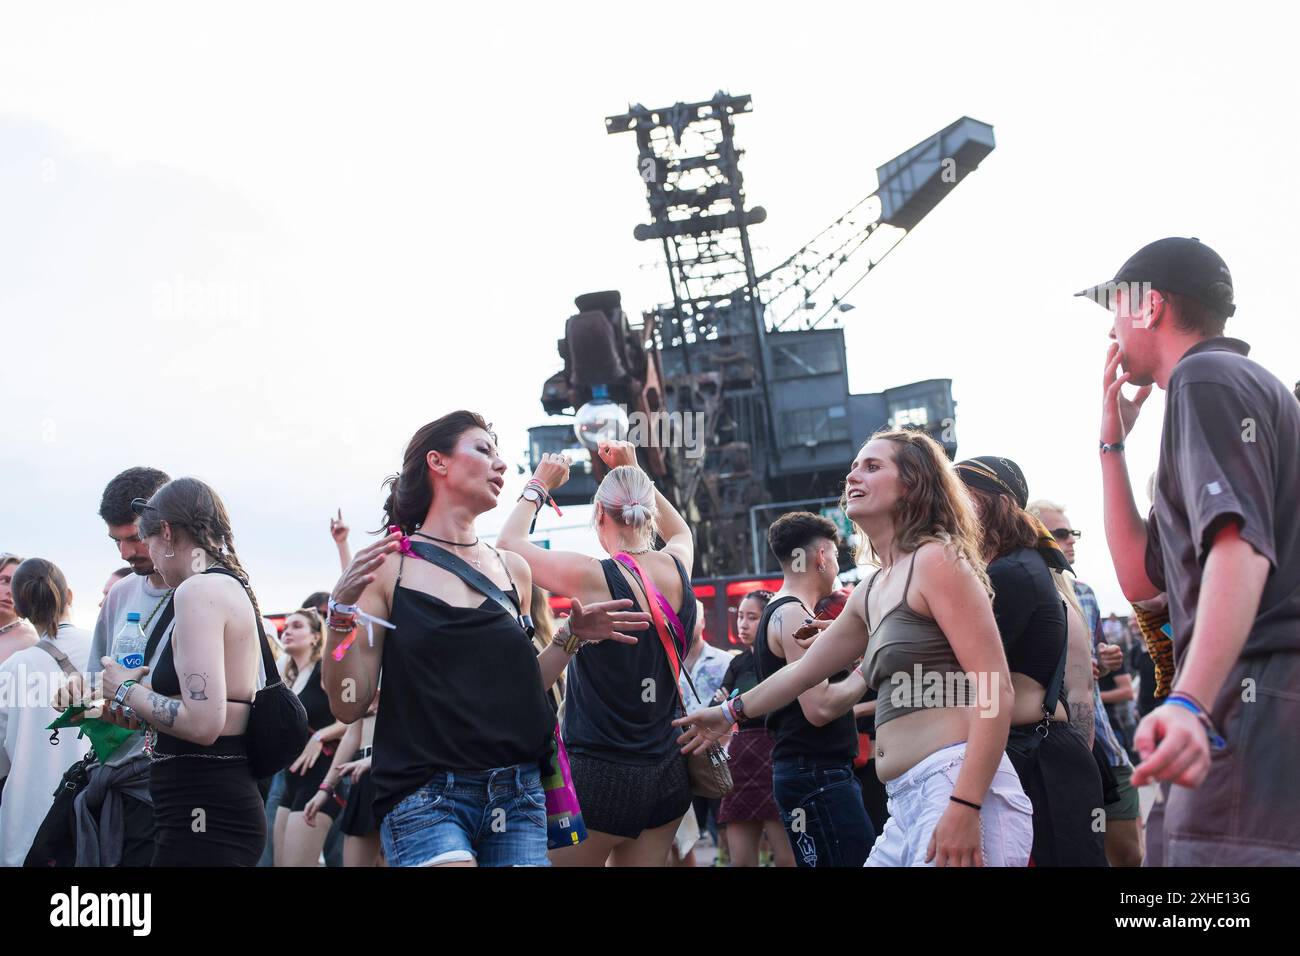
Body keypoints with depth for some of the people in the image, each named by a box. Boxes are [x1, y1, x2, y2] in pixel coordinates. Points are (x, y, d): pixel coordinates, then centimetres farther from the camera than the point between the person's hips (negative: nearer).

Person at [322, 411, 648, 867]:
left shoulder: (513, 569, 10)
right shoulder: (387, 565, -3)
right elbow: (348, 706, -5)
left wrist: (570, 637, 8)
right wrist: (343, 612, -17)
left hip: (516, 793, 5)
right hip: (425, 795, -5)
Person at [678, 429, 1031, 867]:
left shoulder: (936, 560, -6)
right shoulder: (871, 591, 19)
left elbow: (996, 691, -14)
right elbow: (803, 669, 35)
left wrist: (965, 808, -23)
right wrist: (731, 712, 48)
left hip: (961, 787, -9)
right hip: (909, 802, 9)